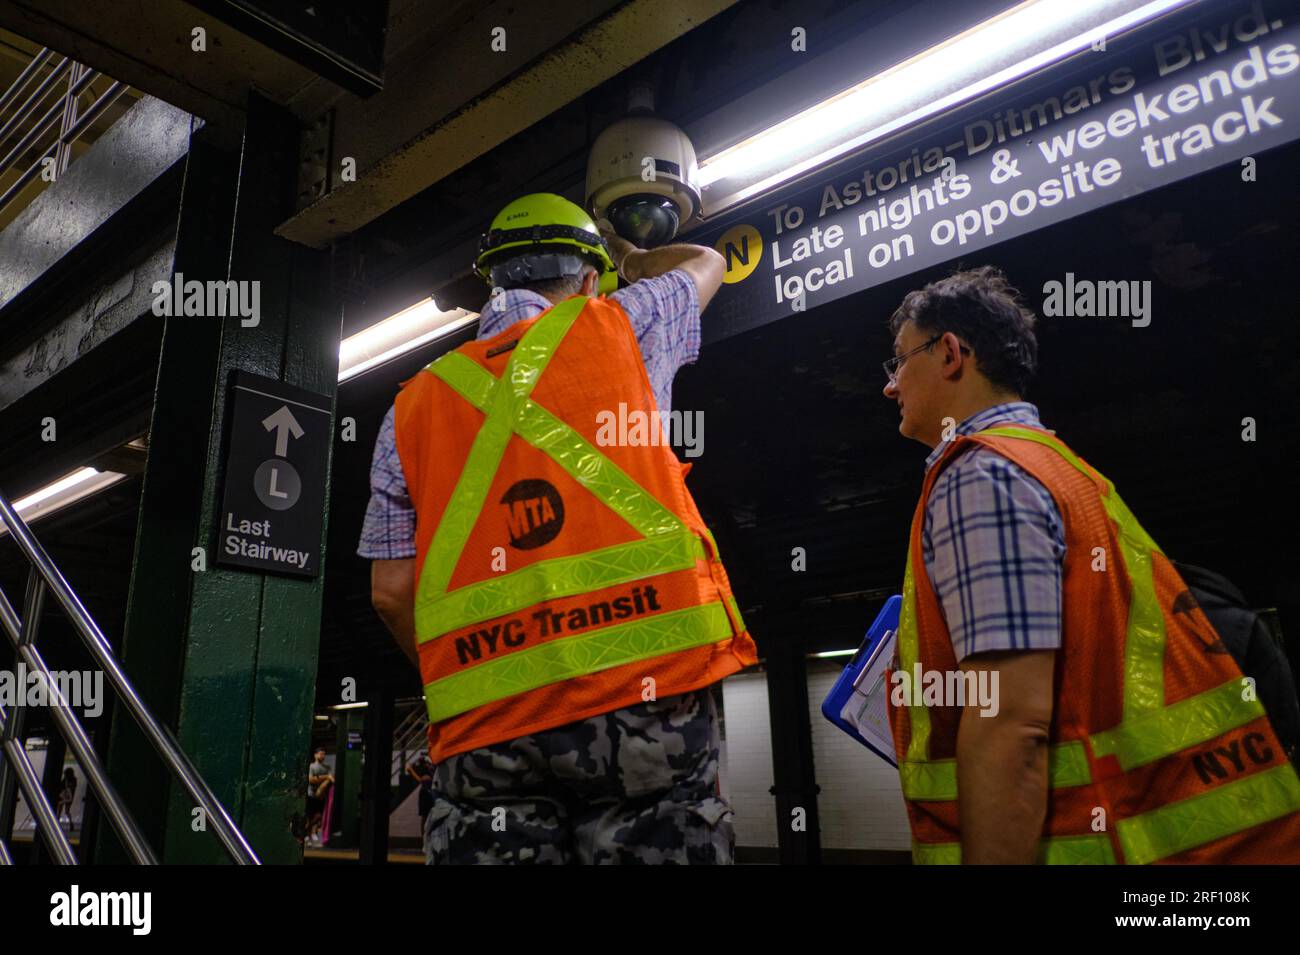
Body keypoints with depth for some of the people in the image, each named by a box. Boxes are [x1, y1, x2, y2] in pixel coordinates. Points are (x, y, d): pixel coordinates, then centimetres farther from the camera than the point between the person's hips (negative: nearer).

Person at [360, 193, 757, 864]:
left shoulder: (413, 405, 14)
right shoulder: (614, 328, 9)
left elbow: (390, 591, 11)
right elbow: (705, 264, 31)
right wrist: (620, 253, 50)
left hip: (483, 722, 3)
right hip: (643, 686, -2)